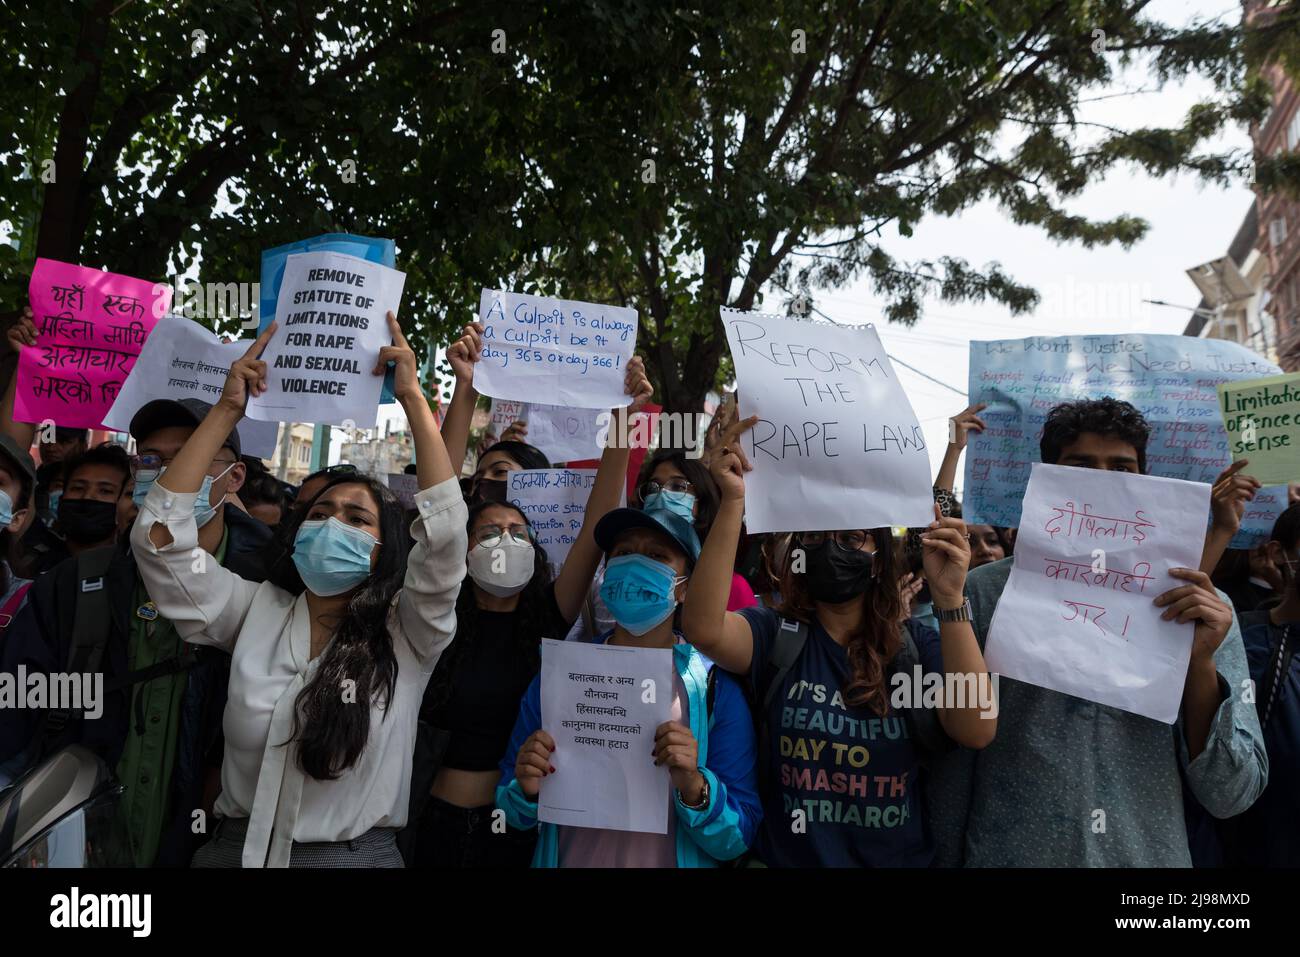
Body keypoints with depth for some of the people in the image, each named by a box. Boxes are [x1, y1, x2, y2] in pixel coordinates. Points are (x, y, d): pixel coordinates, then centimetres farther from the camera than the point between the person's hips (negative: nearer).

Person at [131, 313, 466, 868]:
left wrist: (413, 397, -16)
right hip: (234, 848, 2)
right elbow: (159, 537, -4)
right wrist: (228, 411, -6)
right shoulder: (255, 611, 5)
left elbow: (445, 531, -17)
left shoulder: (405, 635, -3)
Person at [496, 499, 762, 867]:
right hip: (565, 859, 2)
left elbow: (737, 838, -14)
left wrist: (694, 788, -31)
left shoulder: (717, 689, -15)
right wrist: (527, 793, -22)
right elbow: (511, 814, -2)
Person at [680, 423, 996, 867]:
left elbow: (977, 730, -15)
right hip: (786, 857, -1)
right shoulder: (774, 633, -3)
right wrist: (733, 501, -30)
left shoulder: (916, 644, 1)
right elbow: (703, 628, -23)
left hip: (899, 859, 2)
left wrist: (949, 596, -23)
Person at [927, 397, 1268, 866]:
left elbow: (1230, 797, -6)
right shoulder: (985, 593, -10)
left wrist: (1200, 664, -18)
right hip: (1006, 853, -1)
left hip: (1153, 854, 2)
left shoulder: (1204, 608, -3)